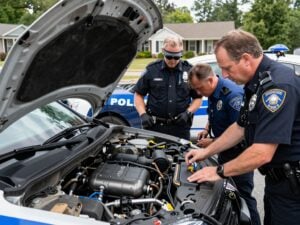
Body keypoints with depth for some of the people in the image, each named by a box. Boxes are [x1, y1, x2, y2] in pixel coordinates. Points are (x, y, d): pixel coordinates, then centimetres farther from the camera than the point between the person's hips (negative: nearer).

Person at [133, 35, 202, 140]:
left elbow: (198, 98, 9)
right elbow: (138, 94, 6)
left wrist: (188, 113, -7)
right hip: (154, 126, 0)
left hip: (180, 127, 1)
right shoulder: (152, 69, 1)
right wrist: (143, 114, -8)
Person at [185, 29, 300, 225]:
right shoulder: (256, 84, 5)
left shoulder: (277, 85, -28)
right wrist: (206, 152, 12)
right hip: (277, 179, 9)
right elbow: (241, 127, 15)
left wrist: (220, 172, -17)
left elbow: (262, 154, -31)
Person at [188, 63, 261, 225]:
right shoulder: (213, 92, 0)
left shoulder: (233, 95, -29)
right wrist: (207, 129, 2)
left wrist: (213, 142, -21)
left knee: (242, 194, 2)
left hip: (240, 151, -9)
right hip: (224, 149, 9)